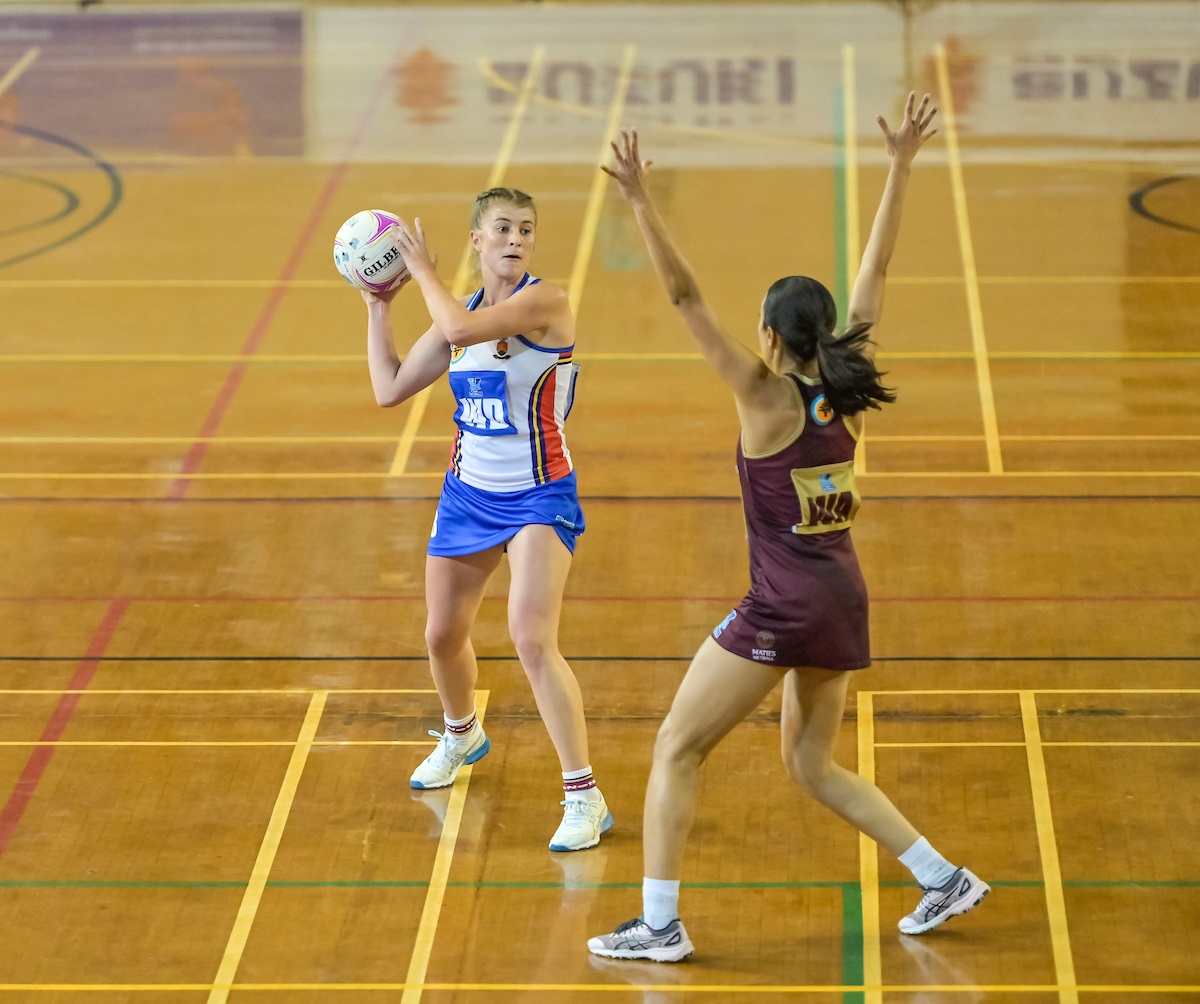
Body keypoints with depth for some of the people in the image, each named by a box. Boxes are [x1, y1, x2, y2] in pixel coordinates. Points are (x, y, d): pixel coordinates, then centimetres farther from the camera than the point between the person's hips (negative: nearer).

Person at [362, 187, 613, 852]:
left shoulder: (545, 301, -16)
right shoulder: (464, 310, 4)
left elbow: (460, 329, -31)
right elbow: (390, 389, 8)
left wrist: (423, 270, -15)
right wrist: (379, 306, 6)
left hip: (538, 498, -7)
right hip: (468, 493, 7)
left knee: (532, 640, -22)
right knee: (442, 635, 20)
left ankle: (584, 797, -16)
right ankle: (461, 736, 52)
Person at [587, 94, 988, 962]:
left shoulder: (767, 397, -12)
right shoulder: (843, 386, 3)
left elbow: (687, 298, -19)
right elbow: (874, 275, 10)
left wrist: (644, 205, -23)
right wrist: (901, 168, 12)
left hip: (783, 607, -7)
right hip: (843, 599, 7)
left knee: (677, 750, 2)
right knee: (814, 766, 22)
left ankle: (660, 923, -1)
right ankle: (945, 879, 17)